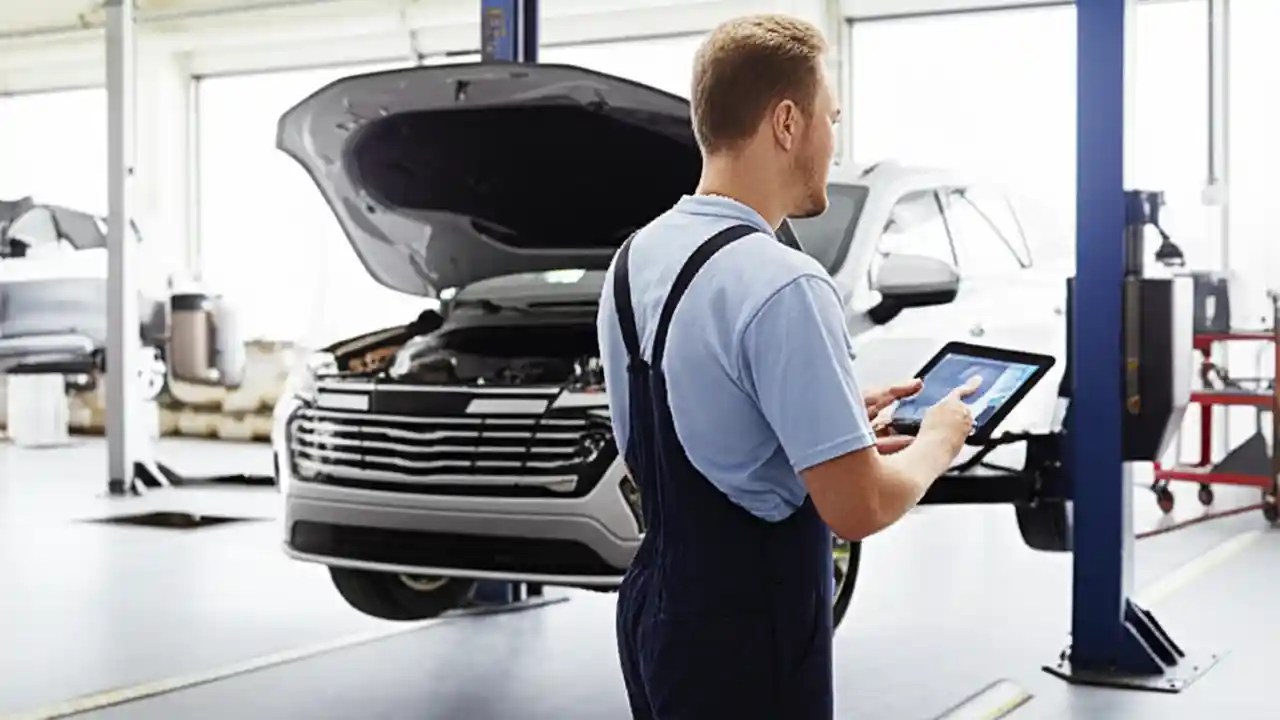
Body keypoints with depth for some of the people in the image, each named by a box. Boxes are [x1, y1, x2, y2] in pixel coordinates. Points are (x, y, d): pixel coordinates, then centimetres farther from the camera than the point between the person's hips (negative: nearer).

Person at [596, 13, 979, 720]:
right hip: (745, 637, -8)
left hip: (653, 607, 8)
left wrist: (838, 418, 12)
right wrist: (936, 443, -3)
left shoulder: (633, 259, 5)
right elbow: (857, 508, -22)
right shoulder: (783, 285, -23)